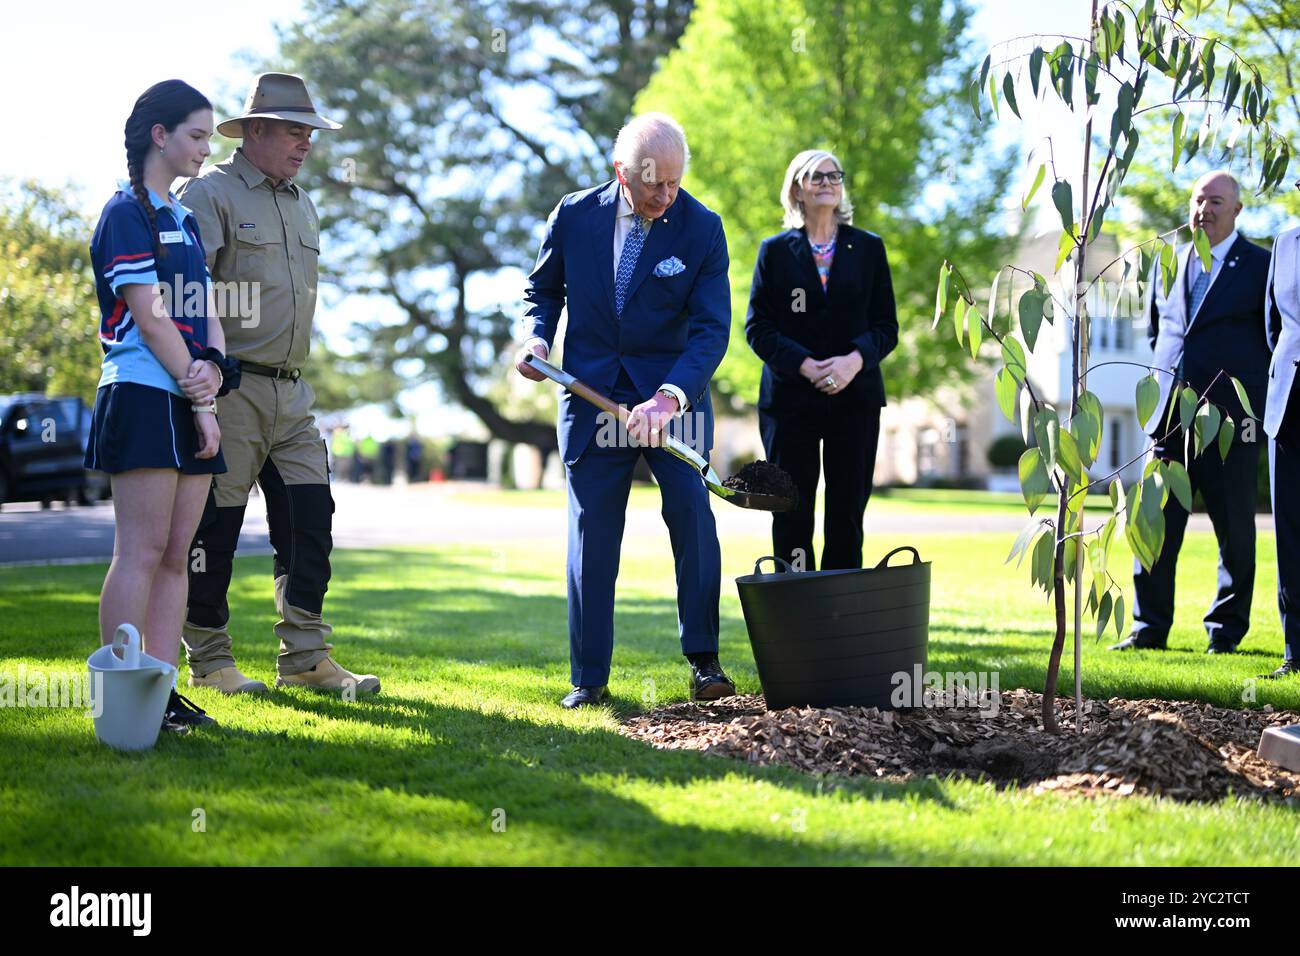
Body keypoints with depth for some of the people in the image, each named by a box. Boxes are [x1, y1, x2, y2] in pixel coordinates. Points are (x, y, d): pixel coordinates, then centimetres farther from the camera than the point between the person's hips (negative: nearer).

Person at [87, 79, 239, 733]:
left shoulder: (184, 218, 20)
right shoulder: (125, 213, -5)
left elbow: (205, 310, 15)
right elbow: (150, 317, -12)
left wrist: (213, 366, -6)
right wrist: (197, 400, -12)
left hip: (190, 405, 8)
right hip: (142, 396, -8)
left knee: (176, 555, 6)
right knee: (142, 550, -10)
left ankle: (160, 690, 9)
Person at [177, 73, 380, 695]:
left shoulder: (301, 205, 18)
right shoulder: (210, 194, -5)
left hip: (291, 392, 7)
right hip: (229, 388, -7)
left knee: (309, 519, 2)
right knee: (214, 527, 0)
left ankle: (305, 658, 8)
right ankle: (207, 660, 10)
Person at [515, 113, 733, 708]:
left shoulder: (701, 227, -9)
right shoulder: (574, 216, -3)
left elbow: (712, 329, -14)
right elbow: (543, 289, 13)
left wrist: (668, 397, -28)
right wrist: (537, 338, -8)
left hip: (675, 393, -1)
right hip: (592, 394, 1)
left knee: (692, 513, -13)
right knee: (591, 535, 1)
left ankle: (703, 662, -1)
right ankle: (588, 678, 9)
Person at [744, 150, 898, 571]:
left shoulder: (869, 248, 11)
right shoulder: (775, 250, 8)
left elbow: (886, 326, 7)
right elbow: (757, 326, 1)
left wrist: (856, 359, -13)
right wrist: (803, 365, -13)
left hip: (855, 396, 1)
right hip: (790, 397, -1)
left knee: (847, 516, 1)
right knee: (792, 516, -2)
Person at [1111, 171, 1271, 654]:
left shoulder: (1261, 266, 3)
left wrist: (1257, 406, 0)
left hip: (1231, 421, -3)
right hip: (1169, 416, 4)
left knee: (1234, 531, 3)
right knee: (1156, 524, 0)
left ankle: (1226, 631, 13)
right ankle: (1149, 629, 7)